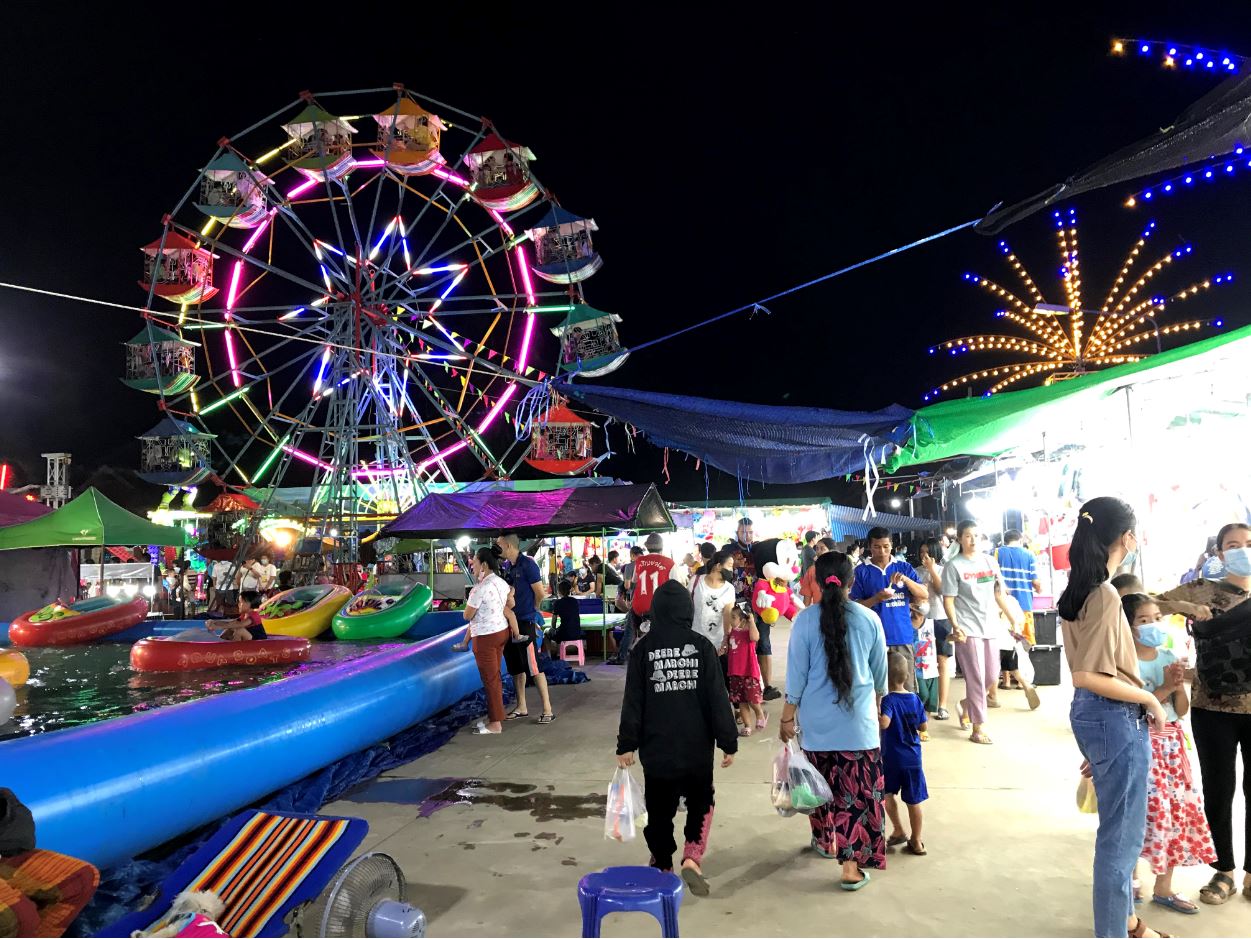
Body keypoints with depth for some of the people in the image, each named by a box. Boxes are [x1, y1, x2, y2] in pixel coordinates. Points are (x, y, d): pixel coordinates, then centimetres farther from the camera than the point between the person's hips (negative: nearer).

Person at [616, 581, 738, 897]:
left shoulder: (643, 649, -5)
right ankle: (692, 857, 3)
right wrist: (728, 741, 1)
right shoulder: (702, 646, -6)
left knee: (659, 807, 15)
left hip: (656, 746, 0)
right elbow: (718, 698, -5)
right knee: (701, 801, 18)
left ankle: (662, 864, 25)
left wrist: (627, 744, 4)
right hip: (697, 745, 0)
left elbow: (633, 702, -3)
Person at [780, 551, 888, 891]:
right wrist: (880, 701, 27)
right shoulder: (869, 619, -4)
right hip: (859, 719, 0)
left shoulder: (806, 620, -9)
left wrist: (787, 716, 5)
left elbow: (796, 673, -5)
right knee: (859, 790, 5)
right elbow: (880, 671, 8)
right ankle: (852, 865, 4)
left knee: (822, 782, 19)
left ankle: (825, 839, 38)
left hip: (817, 719, 0)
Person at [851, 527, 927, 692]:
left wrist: (905, 579, -13)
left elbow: (925, 595, 3)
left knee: (907, 688, 3)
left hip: (903, 637, 2)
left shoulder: (904, 567, 9)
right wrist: (876, 599, -17)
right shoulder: (861, 571, 2)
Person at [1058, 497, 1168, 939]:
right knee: (1122, 835, 5)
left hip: (1092, 714, 10)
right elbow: (1089, 677, -25)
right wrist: (1150, 699, -12)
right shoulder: (1105, 594, -21)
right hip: (1116, 720, -10)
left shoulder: (1077, 591, 7)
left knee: (1119, 828, 25)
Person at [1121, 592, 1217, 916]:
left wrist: (1179, 685, -11)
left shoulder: (1169, 658, 5)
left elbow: (1182, 710, 7)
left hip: (1171, 743, 7)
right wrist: (1165, 688, -19)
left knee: (1180, 809, 9)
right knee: (1149, 812, -6)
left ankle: (1164, 888, 23)